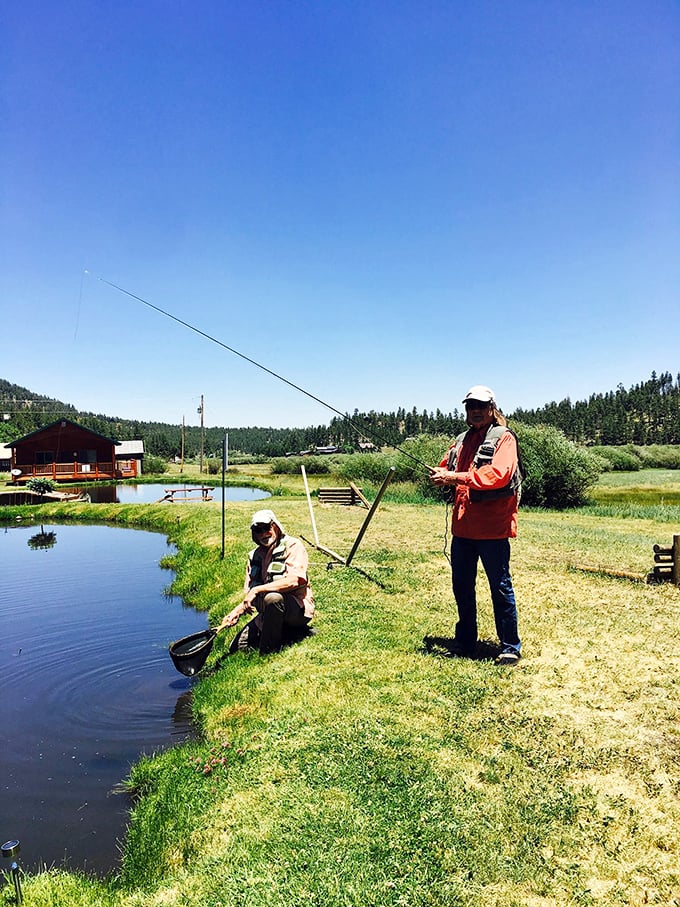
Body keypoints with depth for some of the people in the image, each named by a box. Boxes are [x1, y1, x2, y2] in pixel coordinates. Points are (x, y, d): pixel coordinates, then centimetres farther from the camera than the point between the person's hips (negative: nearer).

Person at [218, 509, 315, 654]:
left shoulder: (293, 546, -12)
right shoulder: (254, 556, 8)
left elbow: (294, 581, -28)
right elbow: (249, 595, 11)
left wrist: (257, 590, -27)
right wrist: (237, 611, -10)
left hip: (298, 609, -7)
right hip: (269, 613, 7)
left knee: (272, 598, -38)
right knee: (236, 648, 2)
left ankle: (267, 655, -20)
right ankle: (285, 633, 12)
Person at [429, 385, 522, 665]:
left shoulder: (503, 438, -6)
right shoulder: (462, 440, 18)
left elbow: (498, 474, -21)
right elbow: (446, 467, 18)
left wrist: (456, 477, -24)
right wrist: (440, 474, -7)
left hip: (492, 527, -7)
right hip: (462, 526, 7)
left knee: (500, 587, 3)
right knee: (461, 586, 14)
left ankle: (510, 647, 17)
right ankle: (465, 640, 30)